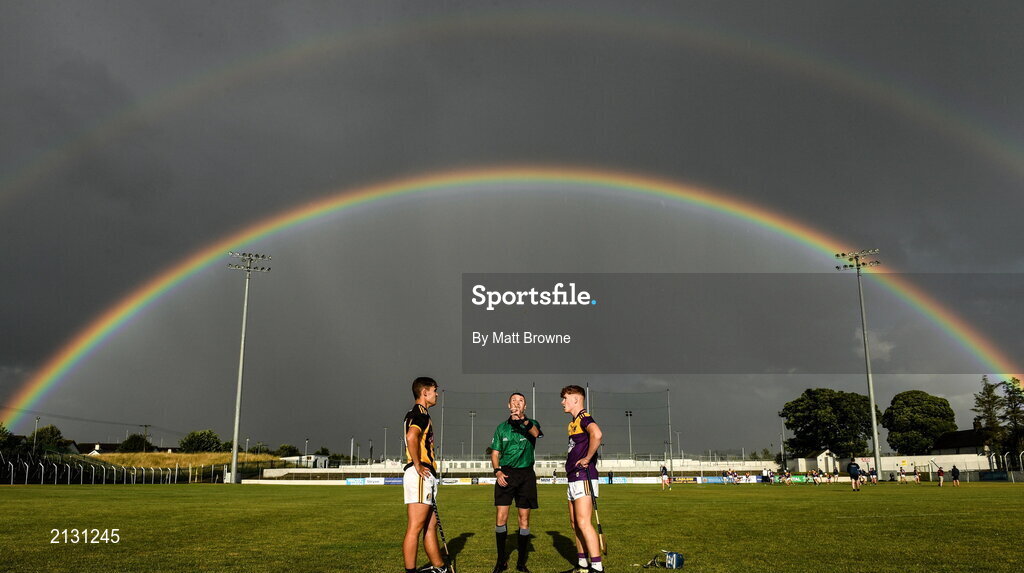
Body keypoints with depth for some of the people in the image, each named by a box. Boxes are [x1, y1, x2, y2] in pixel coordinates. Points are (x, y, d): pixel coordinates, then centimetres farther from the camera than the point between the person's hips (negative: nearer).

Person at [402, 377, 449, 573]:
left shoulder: (417, 414, 21)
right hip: (420, 475, -11)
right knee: (415, 527, -8)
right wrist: (417, 465, -22)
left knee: (431, 525, 15)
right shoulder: (420, 414, -11)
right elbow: (411, 437, -31)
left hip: (426, 476, 11)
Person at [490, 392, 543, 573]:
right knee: (501, 517, -6)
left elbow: (536, 433, -20)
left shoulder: (531, 424, 6)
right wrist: (497, 471, -8)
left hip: (526, 474, 0)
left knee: (524, 519, 4)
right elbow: (495, 453, 11)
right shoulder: (502, 427, 11)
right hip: (506, 474, 1)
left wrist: (523, 420, -39)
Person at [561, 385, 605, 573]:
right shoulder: (574, 422, 19)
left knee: (583, 522, -13)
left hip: (583, 477, -10)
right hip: (574, 478, 10)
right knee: (575, 522, 13)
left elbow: (596, 434, -33)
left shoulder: (584, 418, -11)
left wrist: (587, 459, -23)